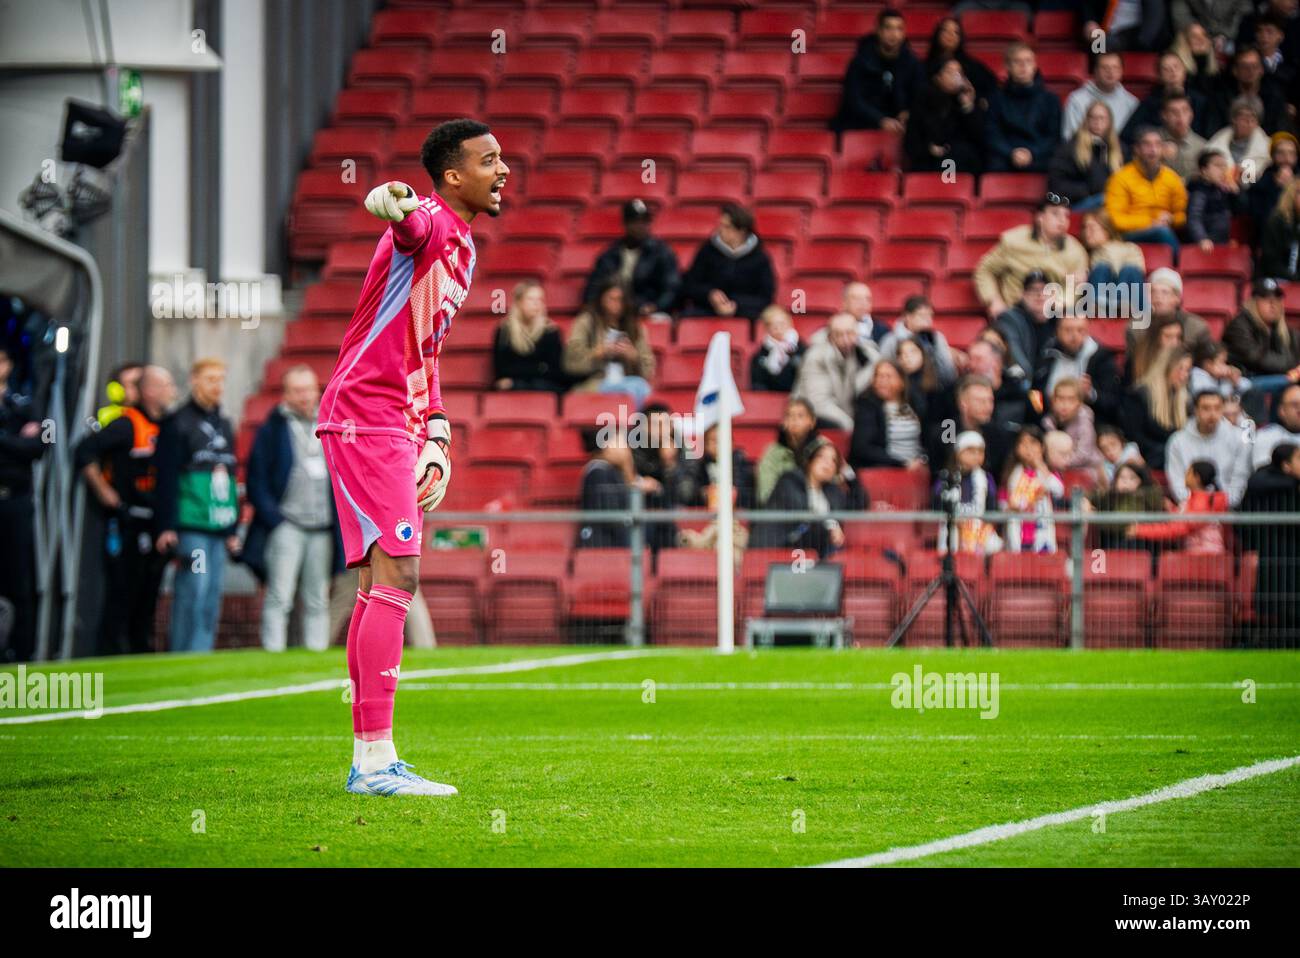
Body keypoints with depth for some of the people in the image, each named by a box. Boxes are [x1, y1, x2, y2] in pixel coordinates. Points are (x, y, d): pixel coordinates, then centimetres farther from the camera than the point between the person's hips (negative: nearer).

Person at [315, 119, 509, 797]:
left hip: (396, 427, 10)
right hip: (365, 417, -10)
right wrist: (390, 202, -63)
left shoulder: (462, 251, 19)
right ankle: (376, 759, -17)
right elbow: (412, 221, -39)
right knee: (395, 576, -15)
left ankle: (369, 760, 19)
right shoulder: (428, 224, -12)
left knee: (382, 585, 13)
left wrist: (436, 443, 19)